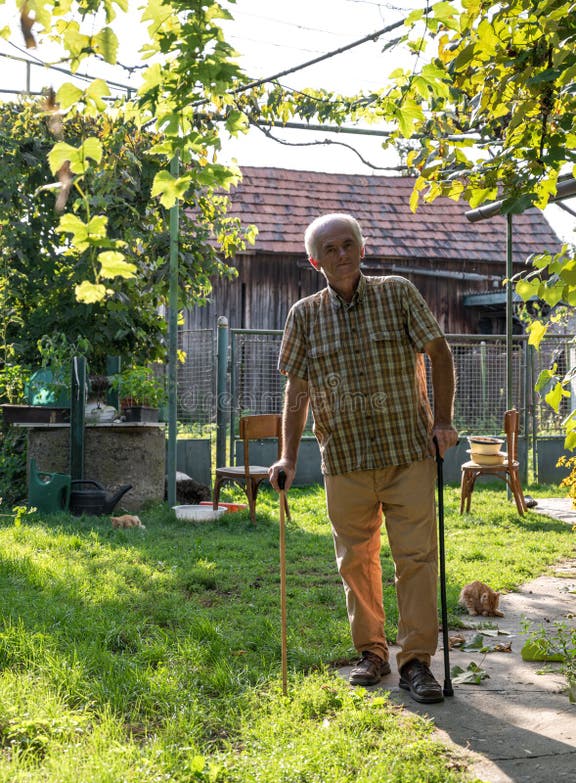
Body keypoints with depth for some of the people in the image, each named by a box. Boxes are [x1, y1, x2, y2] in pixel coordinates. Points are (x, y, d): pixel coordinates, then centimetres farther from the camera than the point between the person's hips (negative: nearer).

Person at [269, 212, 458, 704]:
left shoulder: (398, 294, 1)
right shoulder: (304, 316, 6)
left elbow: (439, 352, 4)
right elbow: (297, 390, 8)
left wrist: (443, 419, -3)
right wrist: (289, 458, 2)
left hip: (410, 452, -2)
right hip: (345, 460, 2)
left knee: (417, 556, -3)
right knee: (356, 560, 8)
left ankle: (417, 661, 6)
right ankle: (371, 653, 23)